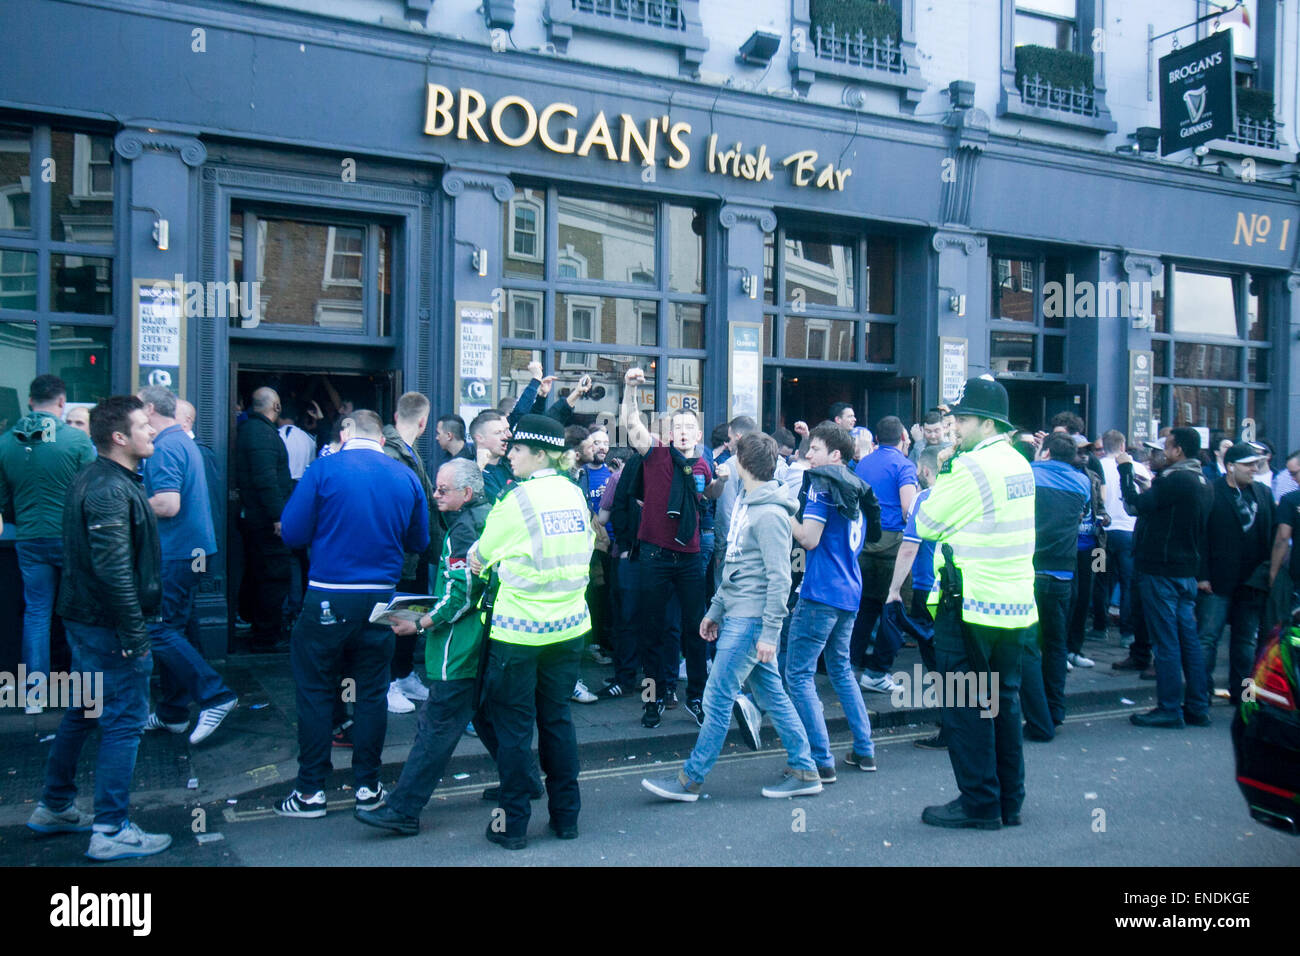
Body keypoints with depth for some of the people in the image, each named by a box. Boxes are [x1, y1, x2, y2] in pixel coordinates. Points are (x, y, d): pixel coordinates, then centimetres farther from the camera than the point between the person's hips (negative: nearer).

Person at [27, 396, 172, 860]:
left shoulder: (90, 478, 12)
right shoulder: (110, 489, -21)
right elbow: (114, 569, -27)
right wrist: (135, 634, -23)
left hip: (85, 618, 10)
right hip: (109, 626, -10)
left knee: (83, 713, 21)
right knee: (124, 722, -2)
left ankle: (54, 808, 35)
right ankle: (110, 831, 6)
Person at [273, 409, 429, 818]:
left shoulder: (322, 470, -7)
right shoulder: (406, 477, 1)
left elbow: (293, 532, -5)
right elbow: (419, 542, 9)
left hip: (328, 599, -2)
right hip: (381, 598, 3)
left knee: (315, 689, 9)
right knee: (372, 689, 12)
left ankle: (311, 790, 14)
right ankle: (367, 785, 20)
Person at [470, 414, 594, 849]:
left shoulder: (517, 499, -13)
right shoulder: (575, 493, 4)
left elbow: (478, 559, -3)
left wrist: (496, 564, 17)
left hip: (520, 629, -6)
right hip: (568, 625, 6)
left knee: (514, 724, 6)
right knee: (557, 717, 15)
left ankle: (513, 823, 14)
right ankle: (566, 815, 23)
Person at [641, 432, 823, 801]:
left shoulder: (769, 514, -17)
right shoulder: (746, 504, 13)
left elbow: (779, 578, -19)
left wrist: (770, 632, -20)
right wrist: (715, 610, 20)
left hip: (751, 620, -10)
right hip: (736, 616, 10)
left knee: (717, 697, -3)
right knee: (772, 695, 13)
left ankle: (690, 780, 7)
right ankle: (805, 771, 21)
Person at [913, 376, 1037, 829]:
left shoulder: (971, 466, -15)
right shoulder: (1019, 464, 11)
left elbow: (926, 524, -9)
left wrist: (941, 474, 3)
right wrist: (950, 475, 14)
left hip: (971, 603, -8)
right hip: (1016, 604, 9)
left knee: (965, 705, 1)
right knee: (1003, 700, 15)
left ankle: (980, 803, 7)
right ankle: (1009, 801, 23)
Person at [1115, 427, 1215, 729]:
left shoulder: (1174, 480, -18)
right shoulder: (1204, 483, 12)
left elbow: (1135, 505, -15)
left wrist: (1125, 469, -5)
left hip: (1162, 572, -9)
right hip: (1188, 570, 9)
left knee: (1166, 642, -3)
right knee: (1189, 639, 13)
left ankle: (1169, 709, 2)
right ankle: (1197, 708, 18)